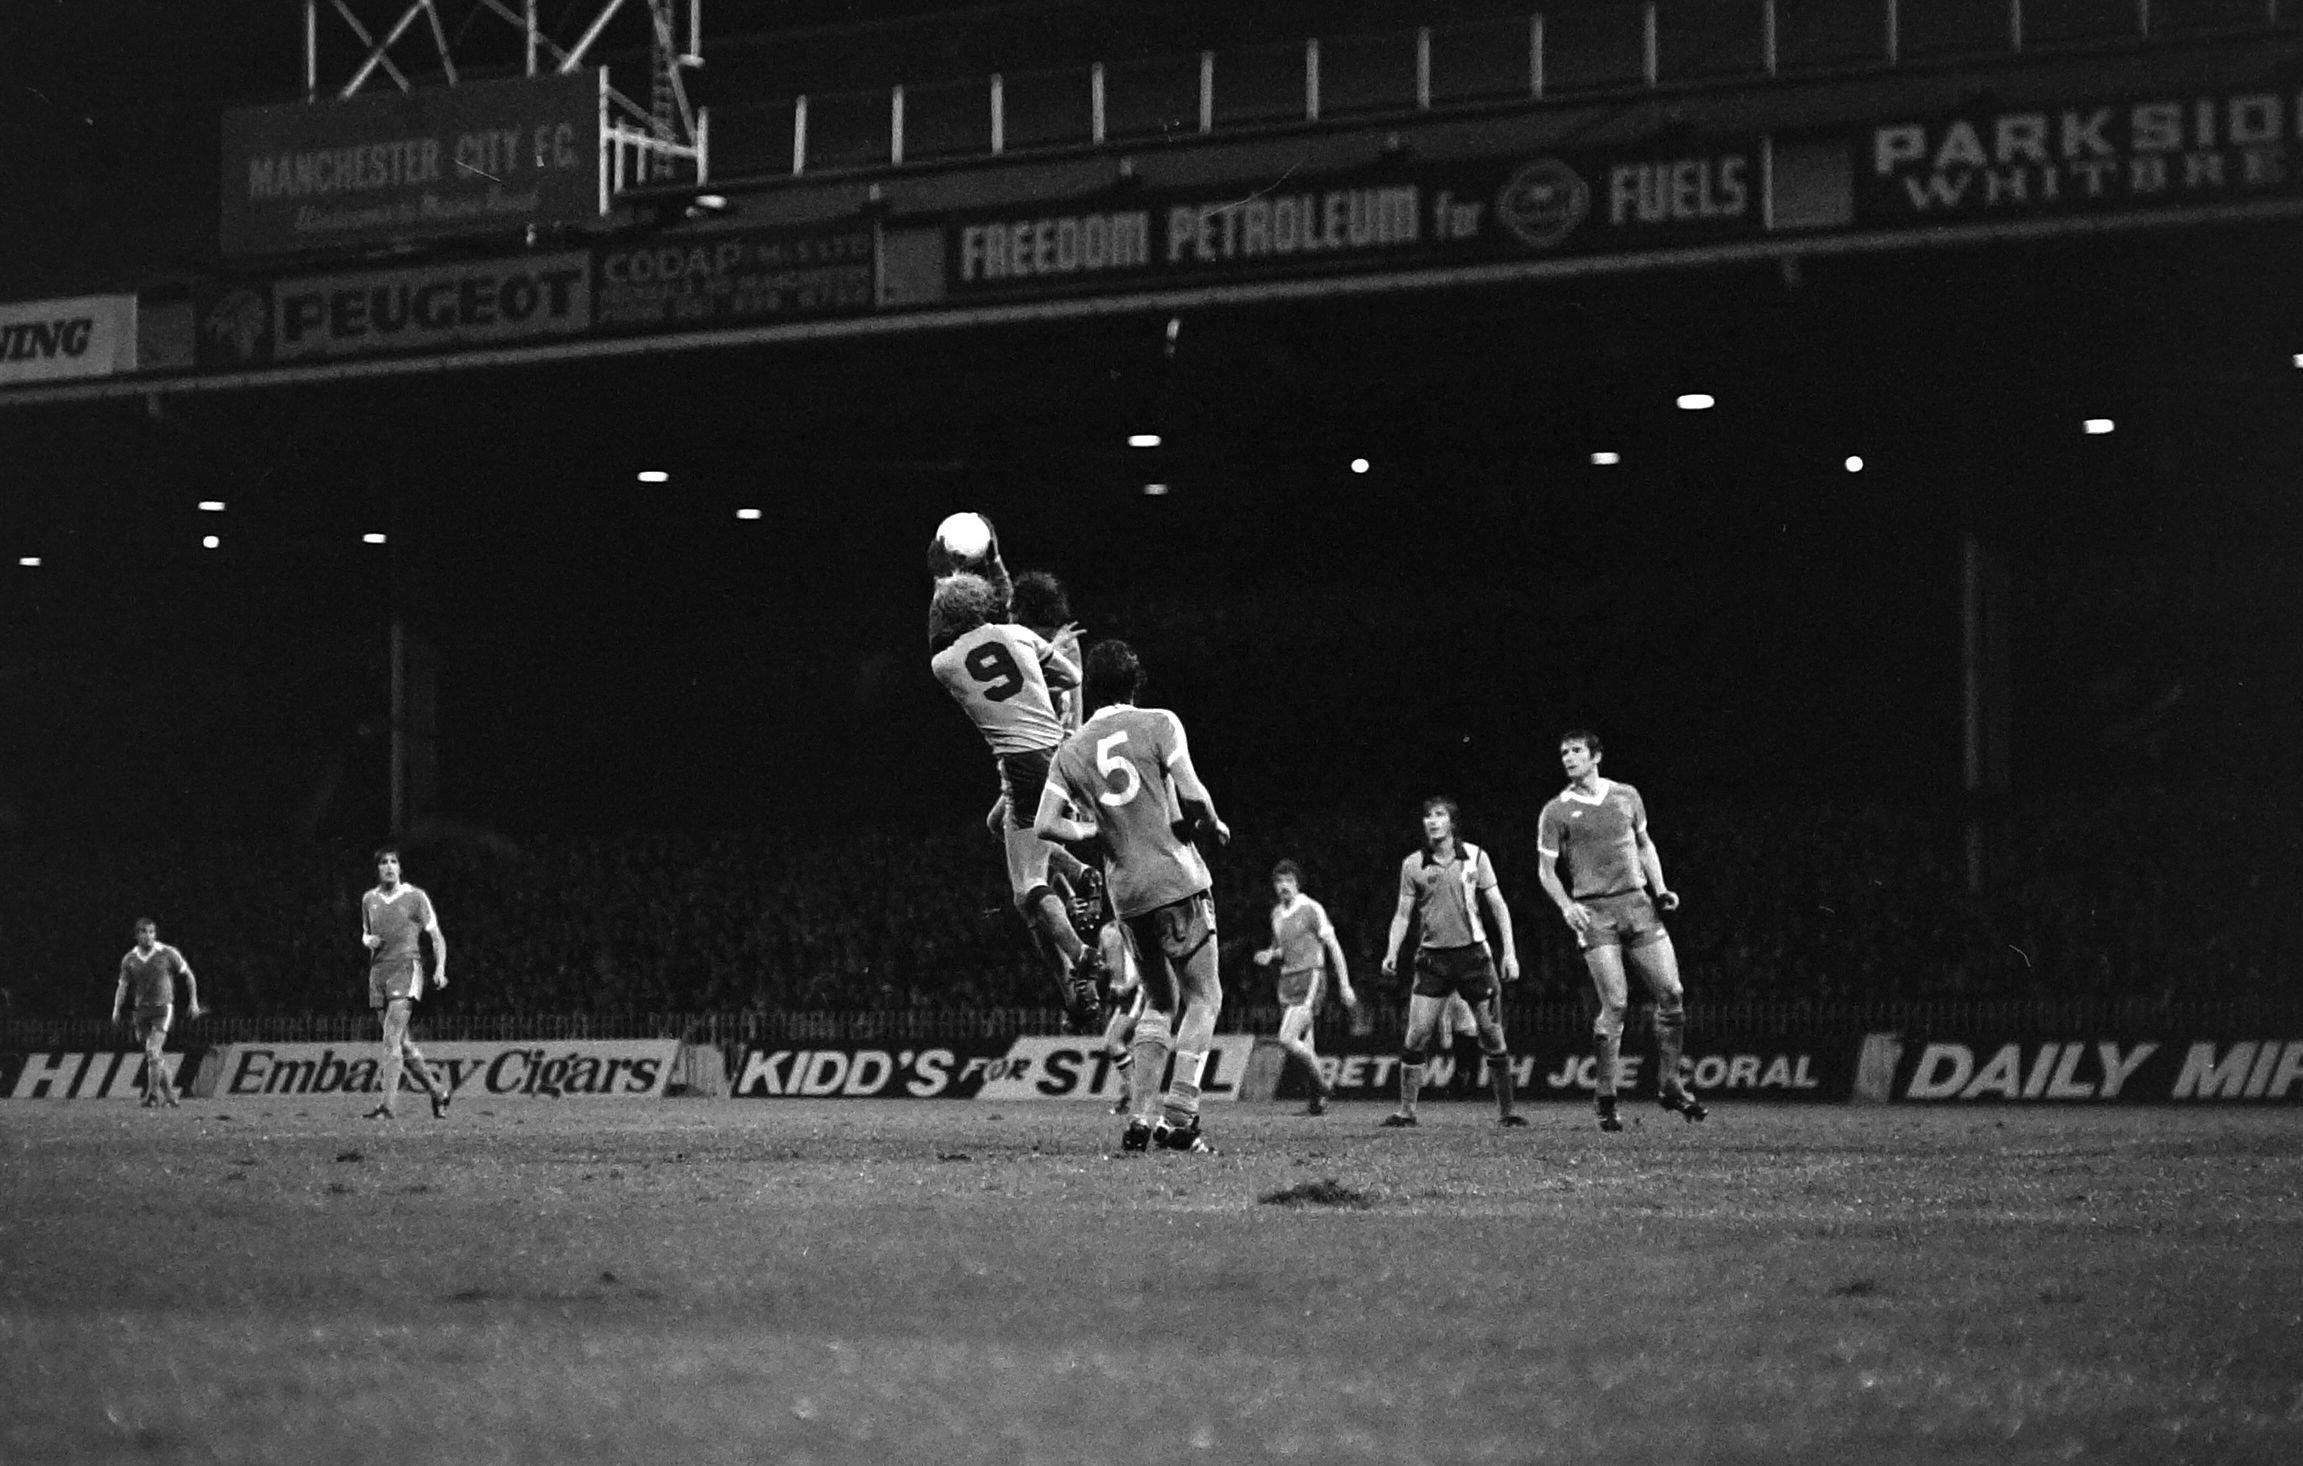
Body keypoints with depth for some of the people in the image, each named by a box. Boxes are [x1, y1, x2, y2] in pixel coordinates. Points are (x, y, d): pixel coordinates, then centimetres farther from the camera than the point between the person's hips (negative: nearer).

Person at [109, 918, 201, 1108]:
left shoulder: (168, 953, -5)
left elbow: (188, 975, 5)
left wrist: (193, 1001, 2)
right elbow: (123, 986, 4)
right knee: (155, 1056, 9)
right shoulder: (129, 959, 3)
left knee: (152, 1051, -19)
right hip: (141, 1010, 4)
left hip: (163, 1008, -4)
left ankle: (152, 1095, -15)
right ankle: (169, 1096, 22)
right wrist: (116, 1009, -10)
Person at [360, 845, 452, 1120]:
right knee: (401, 1042, 8)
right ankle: (437, 1090, 25)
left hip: (406, 967, -5)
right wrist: (368, 940, 3)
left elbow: (436, 936, 2)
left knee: (392, 1038, -17)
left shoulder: (415, 897, 0)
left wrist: (440, 969, -10)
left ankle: (387, 1105, -20)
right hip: (378, 971, 5)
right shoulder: (369, 899, 14)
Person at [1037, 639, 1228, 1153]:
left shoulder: (1070, 752, 7)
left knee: (1160, 1001, 18)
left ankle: (1141, 1116, 9)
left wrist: (1099, 831, 11)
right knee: (1203, 997, 3)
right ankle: (1178, 1116, -9)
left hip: (1125, 890, 5)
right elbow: (1191, 794, -12)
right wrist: (1212, 828, 7)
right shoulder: (1159, 724, -3)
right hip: (1177, 879, -5)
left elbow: (1045, 824, -1)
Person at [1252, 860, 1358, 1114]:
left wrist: (1345, 985, -8)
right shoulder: (1277, 913, 13)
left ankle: (1323, 1087, -3)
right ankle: (1318, 1102, 13)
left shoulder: (1311, 909, -7)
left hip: (1309, 977, -7)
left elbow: (1333, 946, -6)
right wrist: (1269, 955, 3)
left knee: (1287, 1039, -18)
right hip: (1287, 979, 7)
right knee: (1304, 1047, 5)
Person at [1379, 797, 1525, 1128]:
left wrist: (1510, 952, -2)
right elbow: (1403, 914, 8)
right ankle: (1406, 1110, 1)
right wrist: (1391, 952, -7)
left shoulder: (1475, 857, 1)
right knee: (1415, 1036, -7)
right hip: (1433, 958, 1)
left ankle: (1505, 1111, 10)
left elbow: (1498, 906, 4)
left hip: (1473, 953, -1)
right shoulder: (1412, 865, 3)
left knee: (1492, 1036, -1)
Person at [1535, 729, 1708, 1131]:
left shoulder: (1627, 796, 11)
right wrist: (1566, 905, -13)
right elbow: (1546, 870, 3)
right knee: (1615, 1004, -12)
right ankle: (1606, 1101, -1)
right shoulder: (1556, 812, 1)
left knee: (1672, 994, -1)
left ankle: (1669, 1086, 14)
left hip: (1637, 903, 4)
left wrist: (1660, 890, 10)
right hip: (1594, 912, -4)